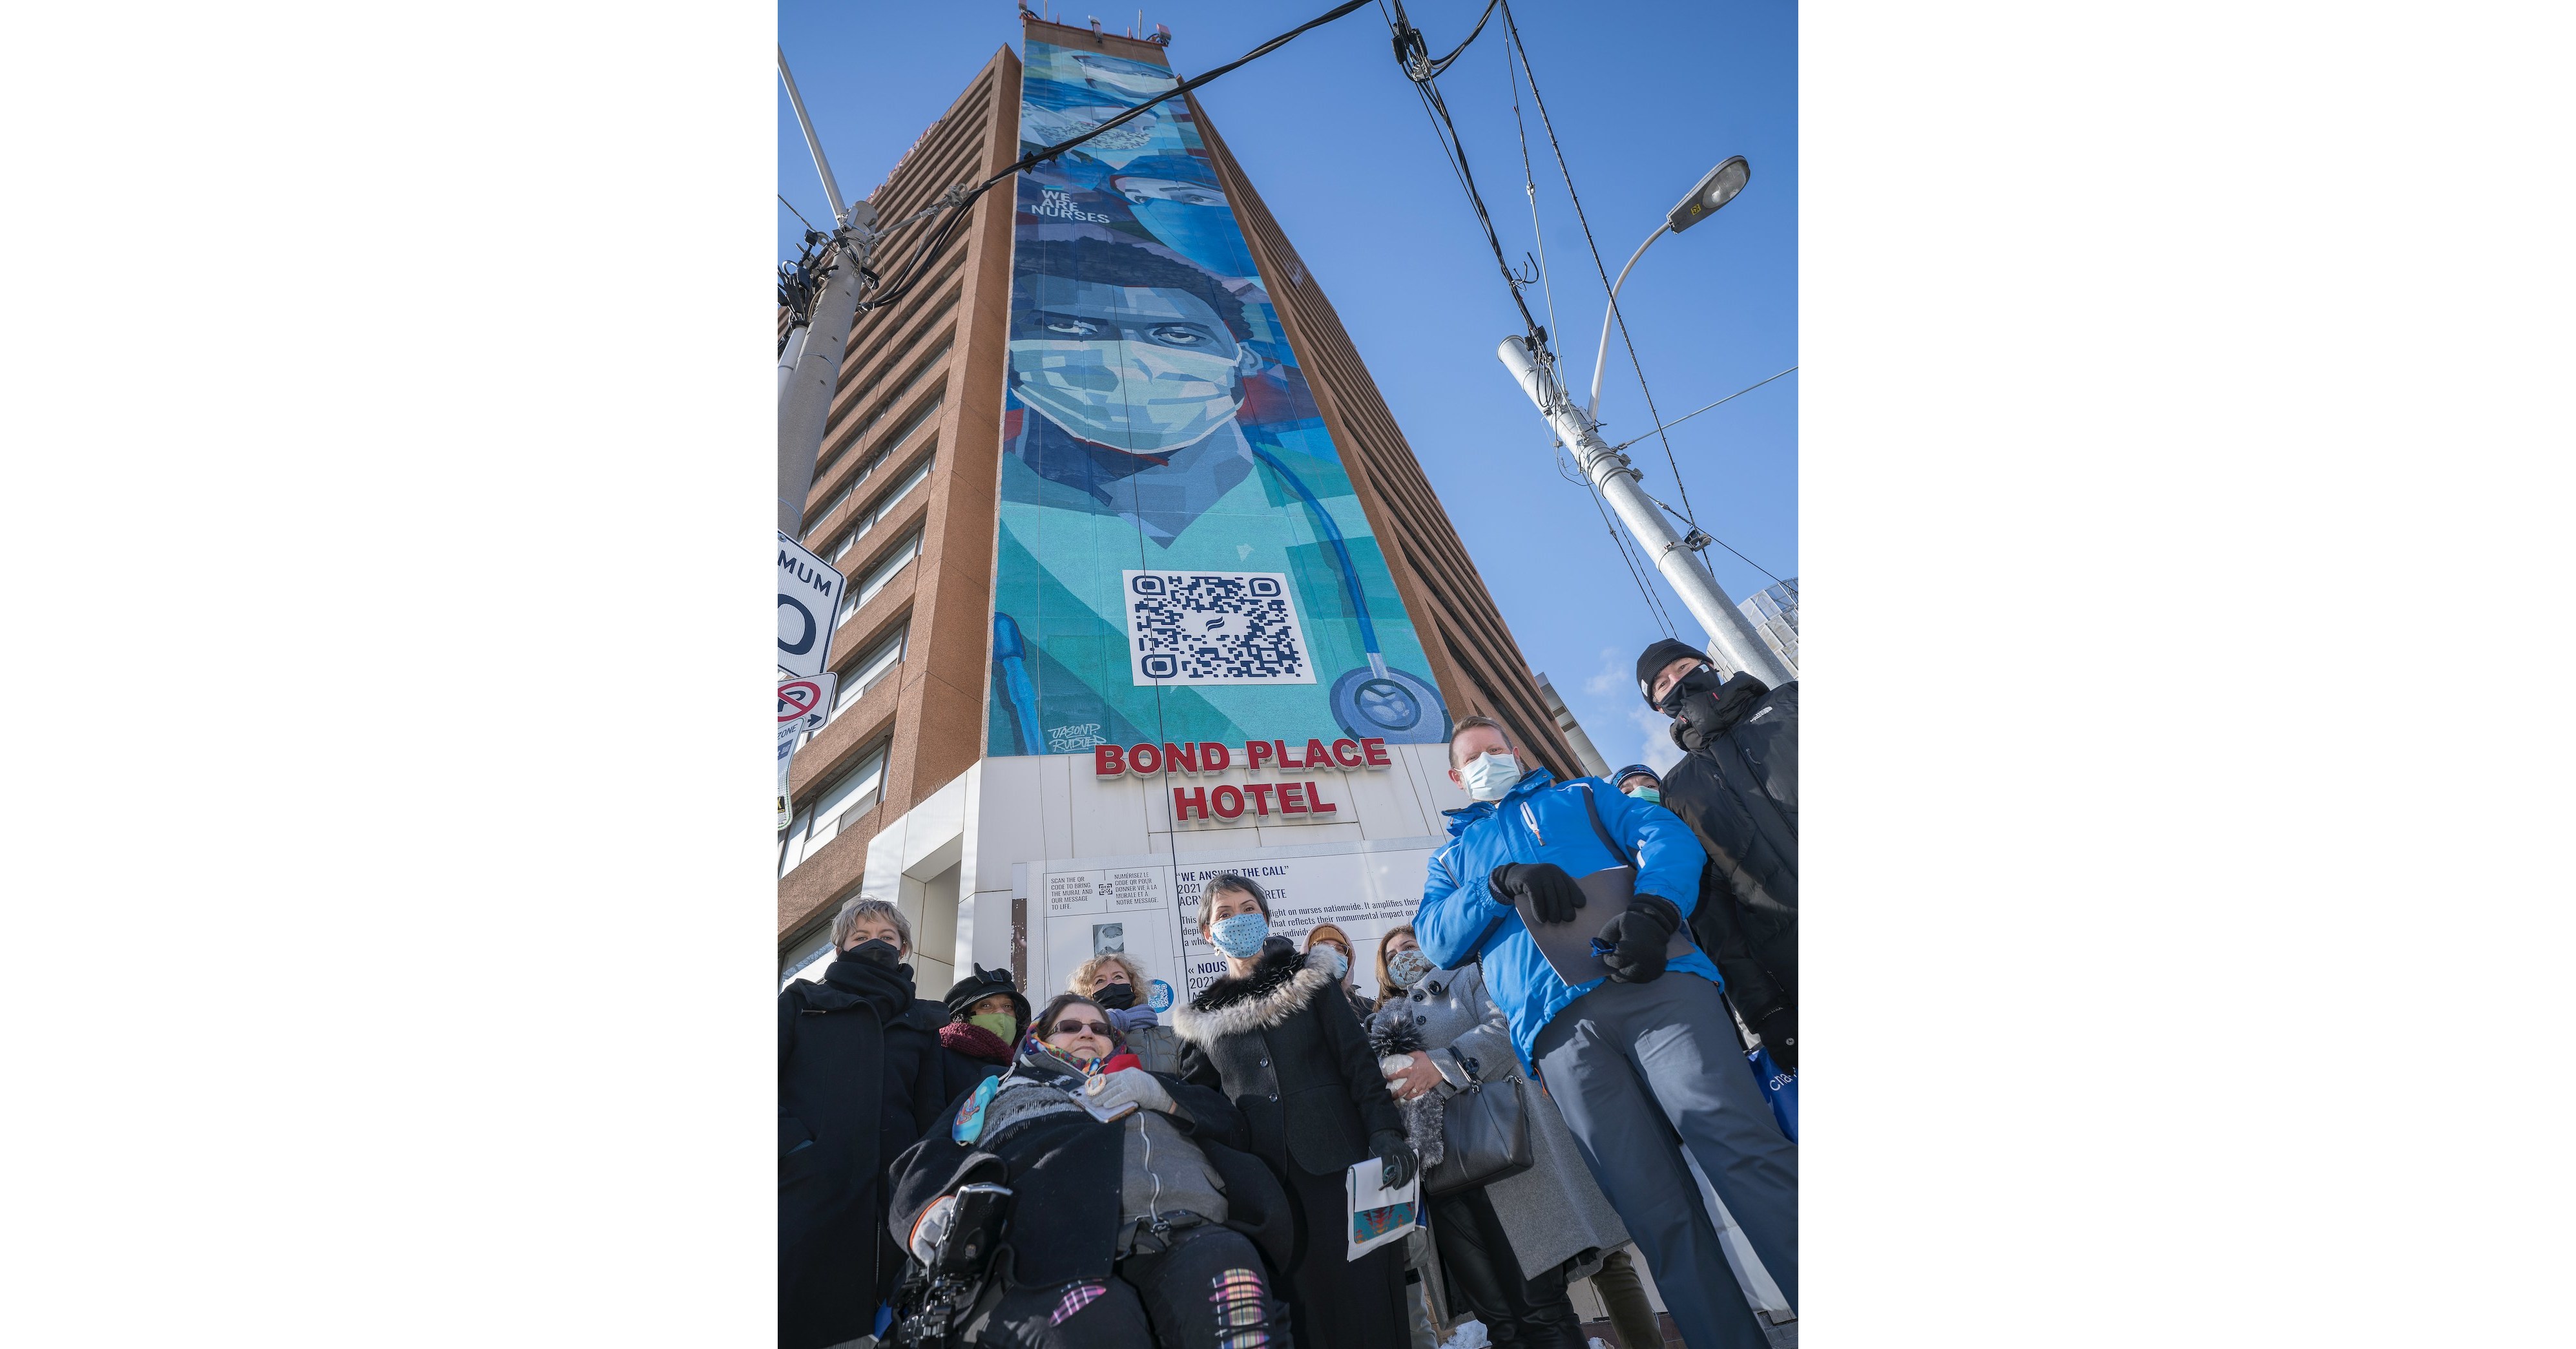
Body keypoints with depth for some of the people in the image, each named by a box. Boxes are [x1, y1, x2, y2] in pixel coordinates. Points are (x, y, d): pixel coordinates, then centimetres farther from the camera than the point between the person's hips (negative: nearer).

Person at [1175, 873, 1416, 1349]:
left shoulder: (1308, 979, 4)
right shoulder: (1203, 1016, 9)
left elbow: (1359, 1060, -2)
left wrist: (1386, 1134, -14)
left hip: (1337, 1164, -1)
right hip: (1262, 1181, 2)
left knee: (1360, 1287, -2)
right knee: (1299, 1303, 3)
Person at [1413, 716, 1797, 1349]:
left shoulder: (1580, 798, 29)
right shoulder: (1453, 855, 32)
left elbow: (1668, 835, 10)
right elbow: (1438, 942, 14)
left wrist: (1651, 910, -12)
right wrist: (1501, 884, -3)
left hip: (1654, 981, -1)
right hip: (1558, 1027, 1)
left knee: (1743, 1145, -20)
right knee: (1657, 1212, -8)